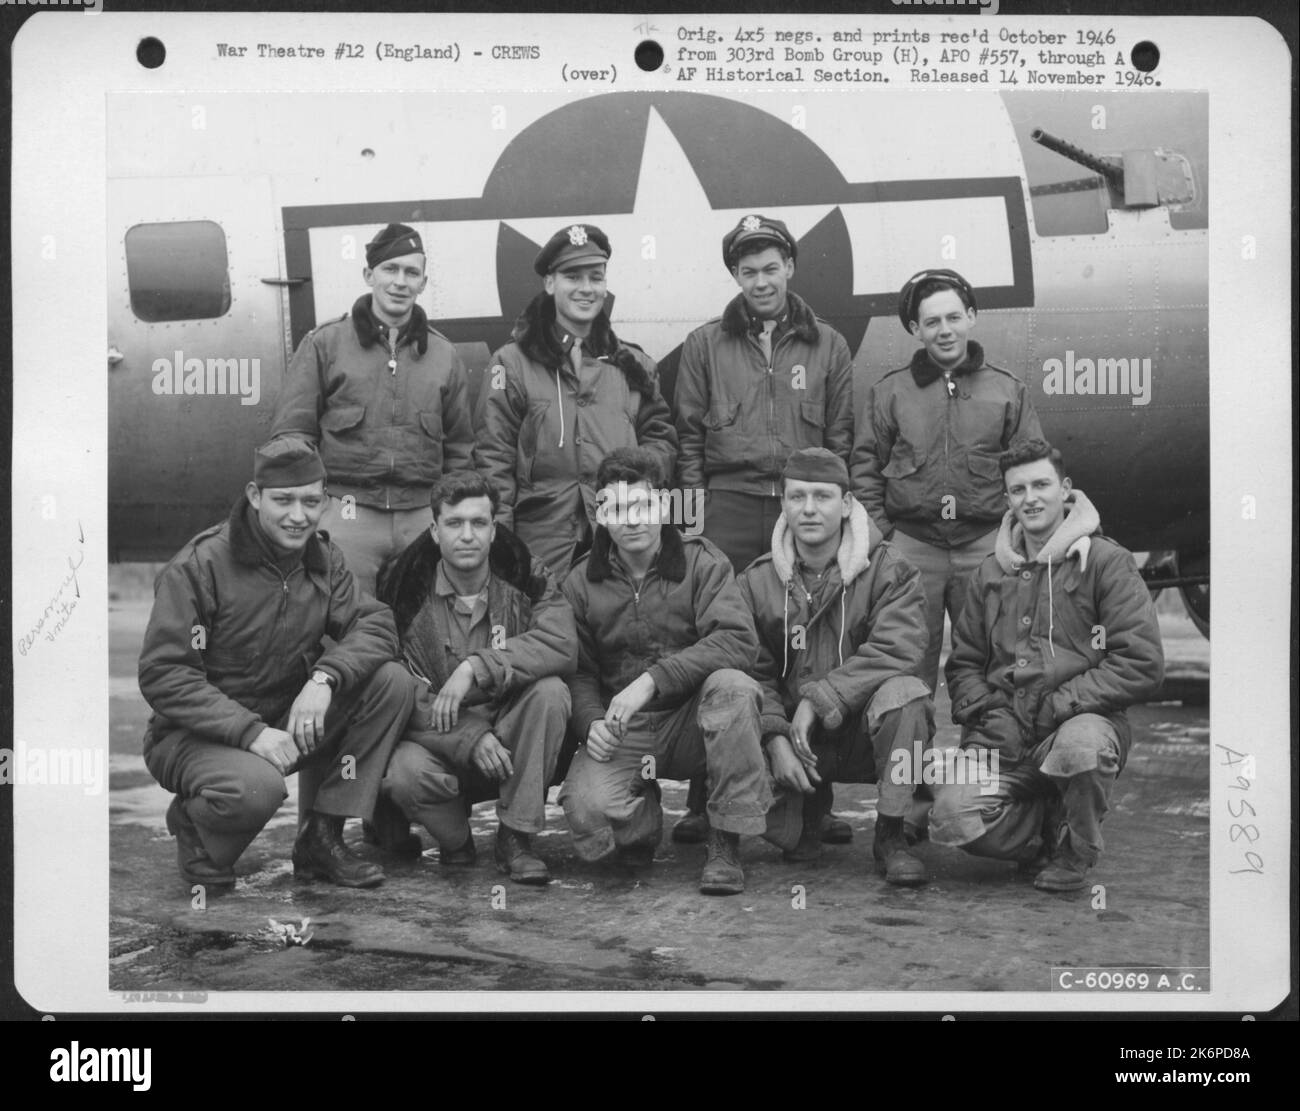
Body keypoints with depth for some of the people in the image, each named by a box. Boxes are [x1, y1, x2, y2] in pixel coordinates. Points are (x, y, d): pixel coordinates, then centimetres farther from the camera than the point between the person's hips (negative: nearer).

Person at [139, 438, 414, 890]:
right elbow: (162, 676, -20)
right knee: (257, 786, -39)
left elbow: (375, 625, -7)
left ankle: (321, 838, -7)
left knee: (392, 683, -14)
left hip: (289, 718, 6)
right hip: (195, 734, -6)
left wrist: (324, 677, -28)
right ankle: (192, 824, 0)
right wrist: (251, 732, -30)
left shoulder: (322, 558, 4)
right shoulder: (199, 566, -16)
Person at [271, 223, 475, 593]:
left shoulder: (443, 355, 15)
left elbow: (459, 451, 18)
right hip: (347, 512, -2)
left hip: (424, 517, 3)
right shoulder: (324, 344, 6)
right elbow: (290, 433, 3)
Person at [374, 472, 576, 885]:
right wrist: (470, 739, -26)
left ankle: (516, 838, -15)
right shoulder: (406, 590, -6)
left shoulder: (527, 579, -3)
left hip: (512, 745, 1)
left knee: (550, 691, -27)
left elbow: (562, 646, -22)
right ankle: (456, 841, 3)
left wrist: (476, 669, -30)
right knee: (405, 771, -33)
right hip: (440, 743, -1)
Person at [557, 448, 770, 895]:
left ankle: (725, 844, -20)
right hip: (619, 732, 1)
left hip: (691, 722, 0)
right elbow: (578, 671, 7)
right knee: (588, 807, -30)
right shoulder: (582, 582, 5)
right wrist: (592, 721, -16)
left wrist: (653, 680, -27)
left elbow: (737, 641, -17)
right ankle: (644, 817, 11)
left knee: (731, 685, -34)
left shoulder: (702, 562, -3)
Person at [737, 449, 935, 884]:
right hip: (793, 737, 2)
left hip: (864, 733, -2)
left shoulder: (887, 570, -6)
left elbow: (895, 651, -20)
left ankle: (890, 835, -17)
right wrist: (777, 739, -21)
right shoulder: (757, 581, 1)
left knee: (904, 691, -34)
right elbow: (753, 673, -5)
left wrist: (818, 700, -25)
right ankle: (810, 805, 16)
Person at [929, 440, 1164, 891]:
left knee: (1080, 746, -40)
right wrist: (988, 714, -2)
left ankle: (1075, 852, -6)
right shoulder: (992, 573, 16)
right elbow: (963, 662, 19)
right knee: (953, 820, -23)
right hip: (1003, 735, 3)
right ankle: (1045, 834, 12)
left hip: (1082, 719, -3)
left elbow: (1142, 665, -7)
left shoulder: (1107, 562, 1)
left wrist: (1059, 706, -13)